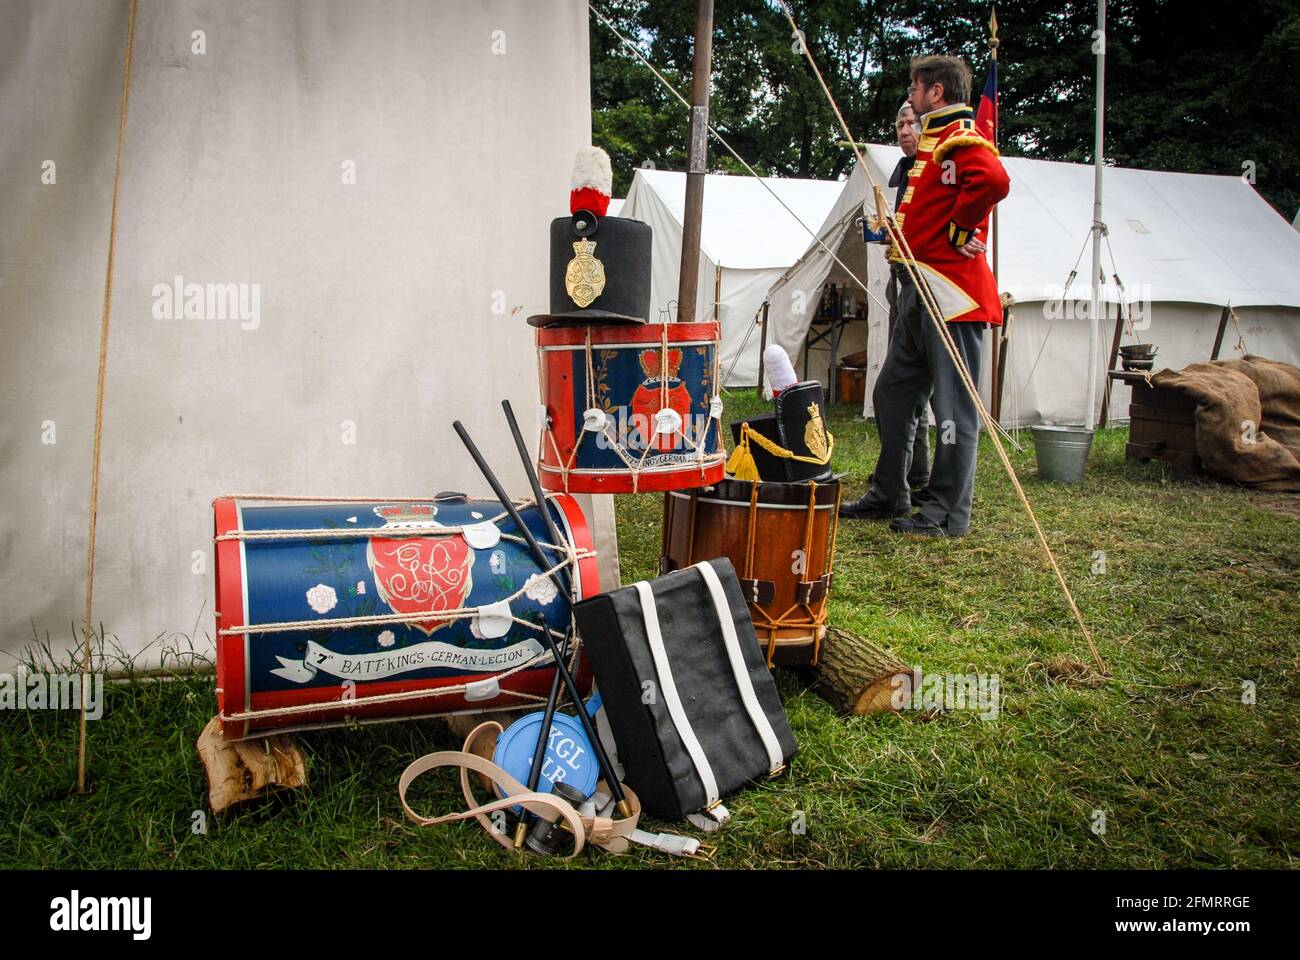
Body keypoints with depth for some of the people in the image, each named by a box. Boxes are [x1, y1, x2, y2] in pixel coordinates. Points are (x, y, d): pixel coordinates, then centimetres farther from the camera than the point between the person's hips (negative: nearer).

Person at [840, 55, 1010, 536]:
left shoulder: (962, 136, -10)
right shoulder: (933, 140, 22)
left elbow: (993, 180, -30)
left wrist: (959, 230, -19)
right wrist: (902, 228, 16)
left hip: (950, 292, -11)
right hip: (920, 292, 11)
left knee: (952, 403, -4)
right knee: (892, 394, 15)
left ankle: (947, 511, 3)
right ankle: (889, 495, 25)